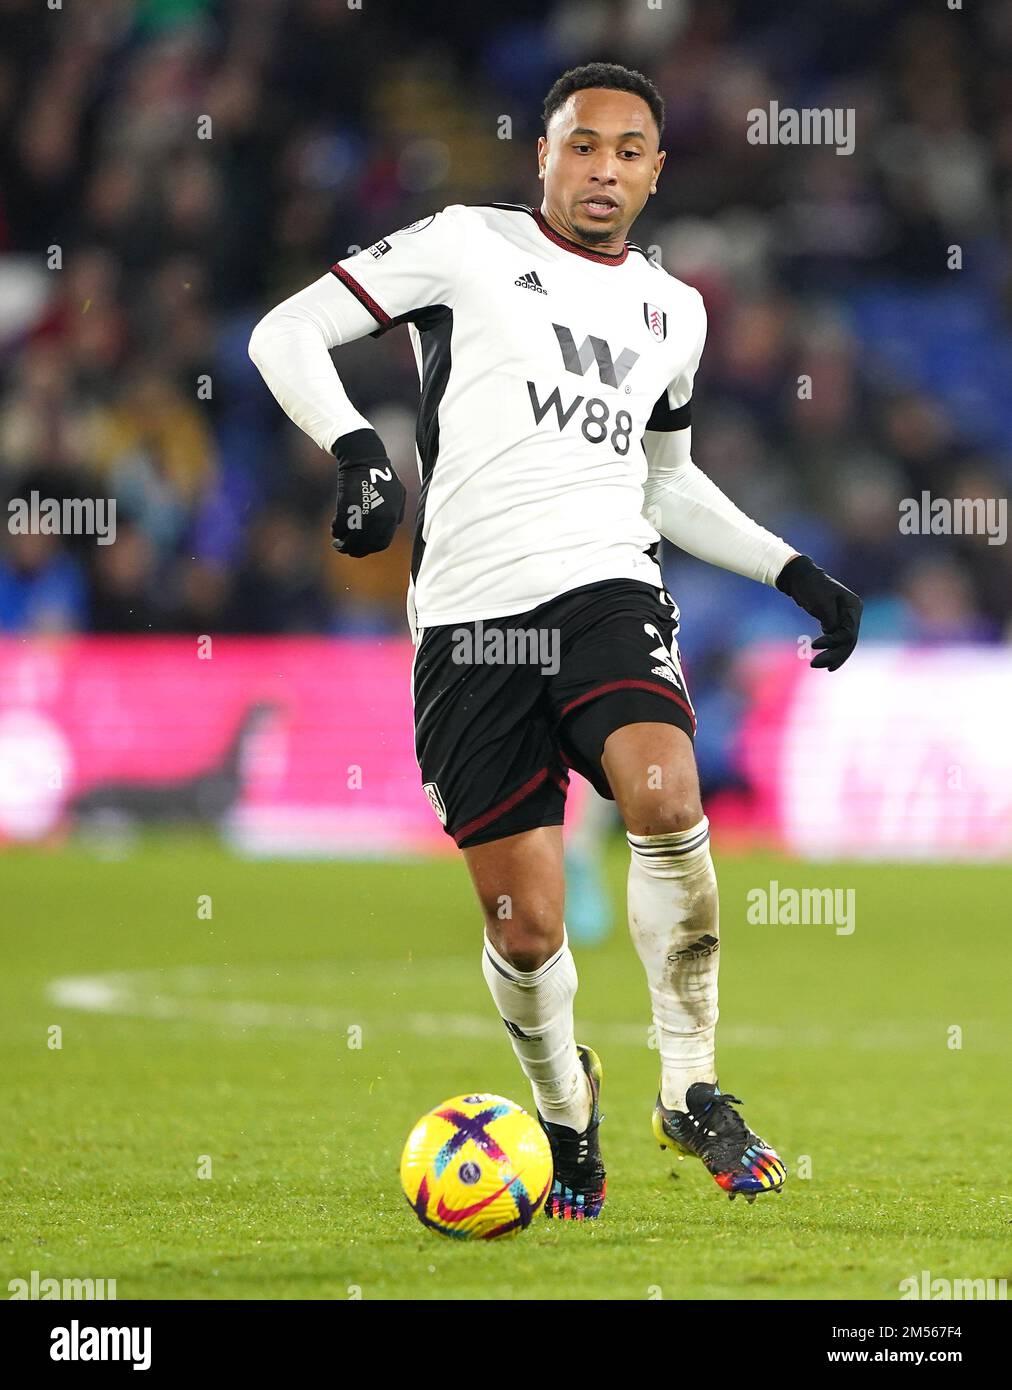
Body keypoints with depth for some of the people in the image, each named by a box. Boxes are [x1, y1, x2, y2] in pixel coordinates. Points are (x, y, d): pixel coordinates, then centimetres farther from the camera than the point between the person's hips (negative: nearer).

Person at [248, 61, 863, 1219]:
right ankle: (564, 1104, 28)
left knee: (665, 798, -29)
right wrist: (356, 450, -17)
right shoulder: (466, 248, 3)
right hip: (472, 620, -2)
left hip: (608, 591, 3)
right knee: (526, 929, -4)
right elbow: (286, 332, -1)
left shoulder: (674, 312, 19)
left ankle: (689, 1089, -13)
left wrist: (794, 572, 26)